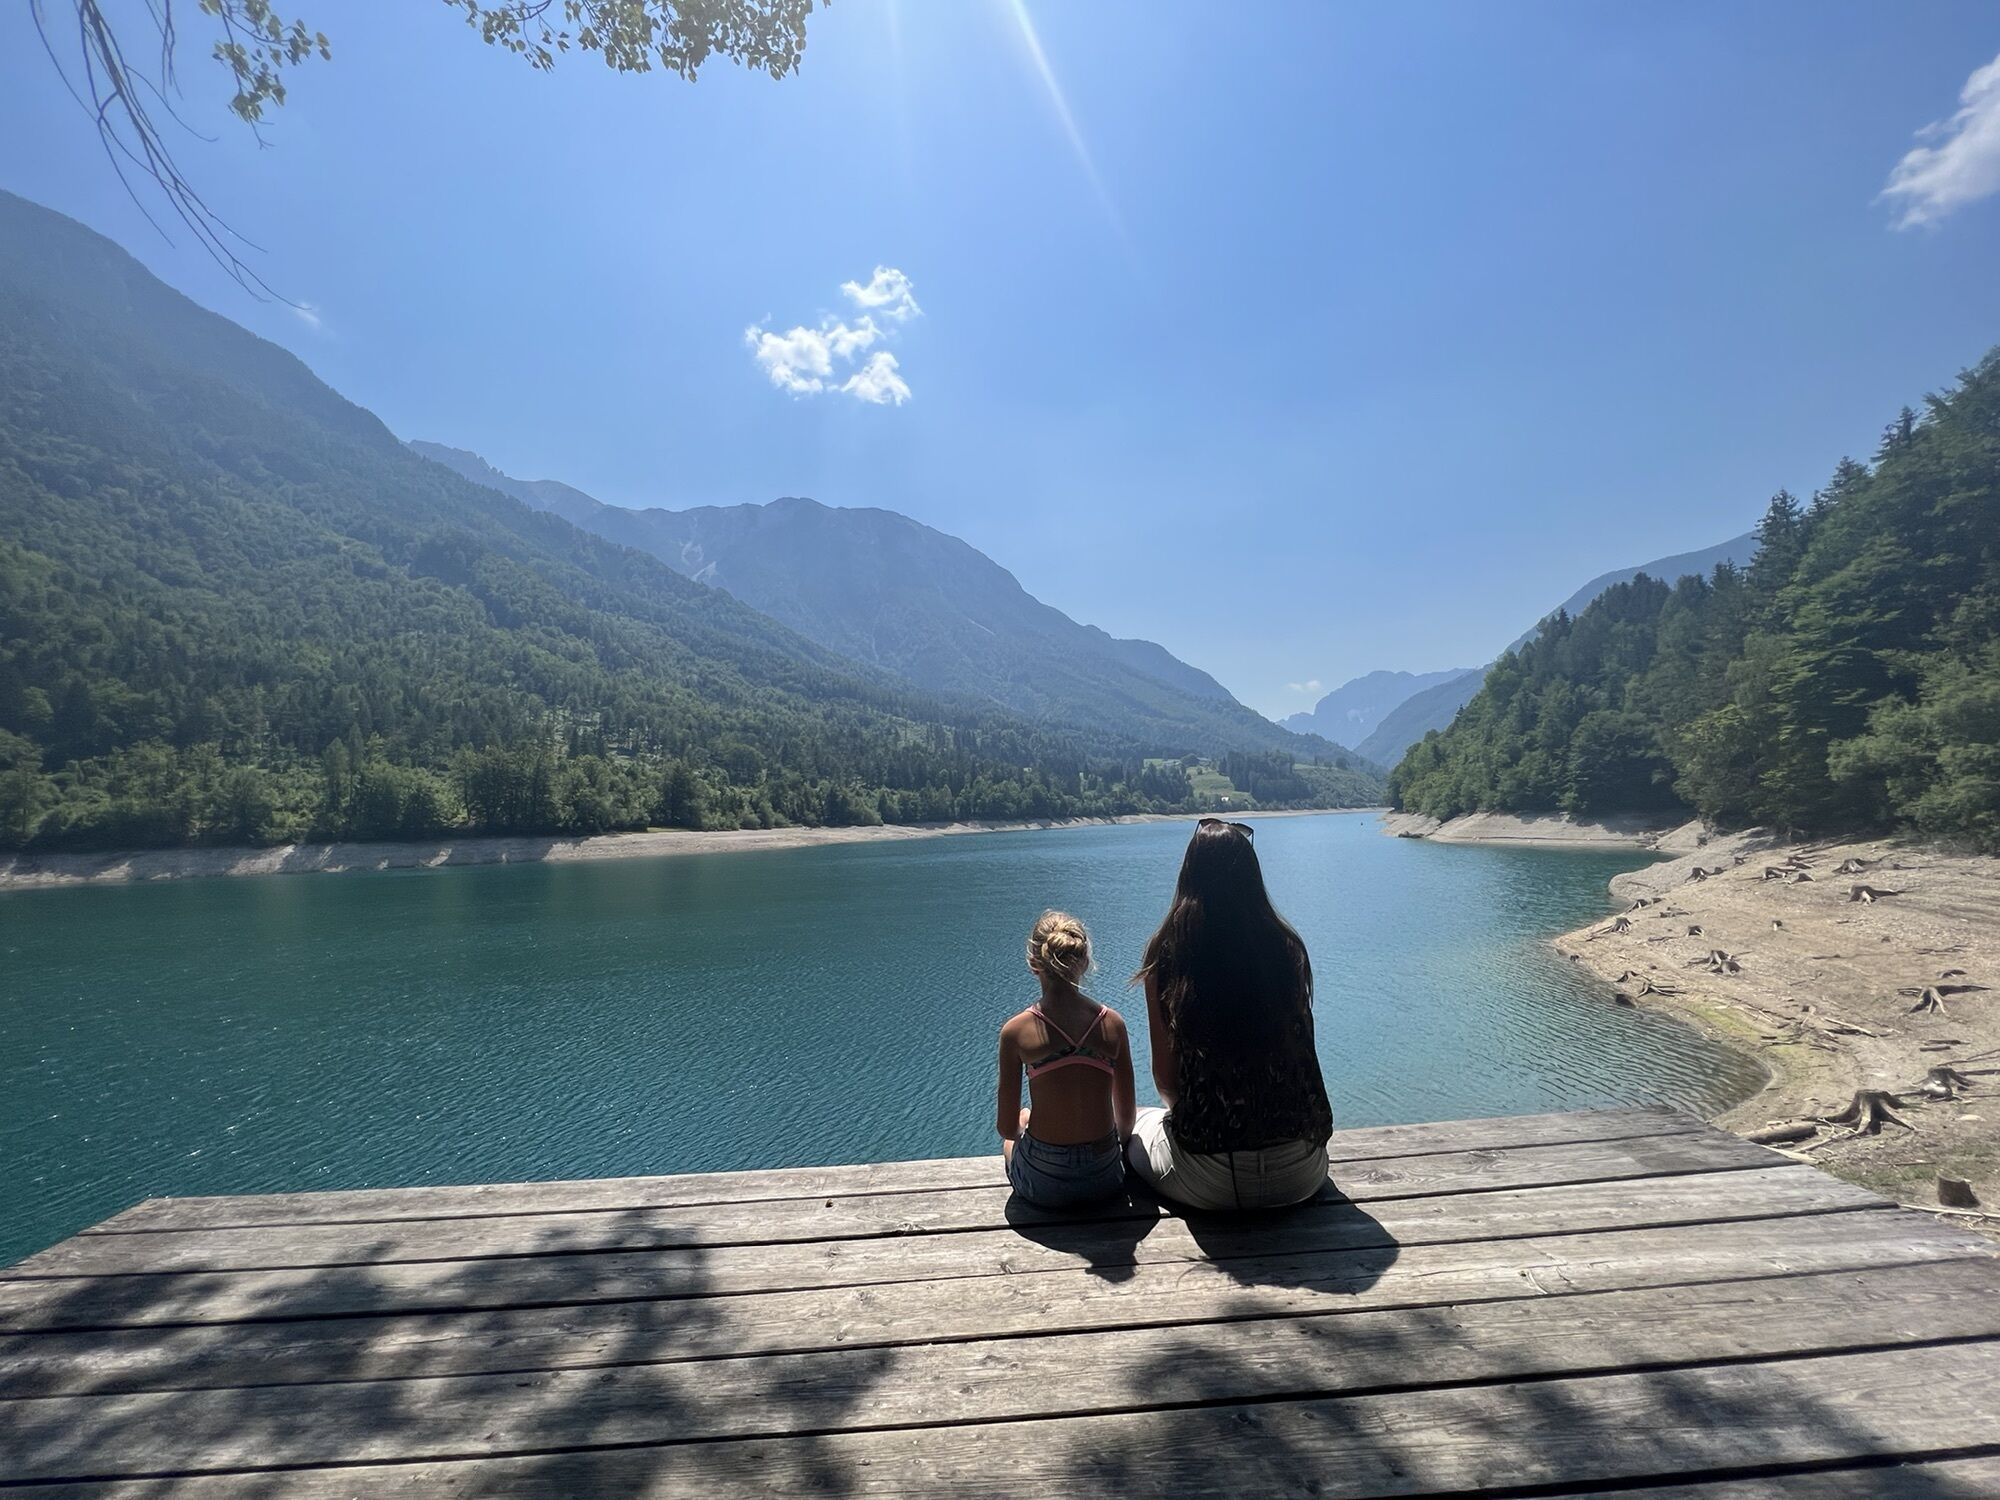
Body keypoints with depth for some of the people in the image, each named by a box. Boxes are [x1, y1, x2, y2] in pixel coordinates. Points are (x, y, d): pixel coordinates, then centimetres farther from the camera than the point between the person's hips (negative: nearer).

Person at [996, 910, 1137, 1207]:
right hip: (1106, 1180, 2)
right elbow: (1126, 1116, 1)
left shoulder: (1016, 1031, -14)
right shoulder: (1113, 1023, -8)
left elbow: (1007, 1128, -7)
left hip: (1043, 1187, -1)